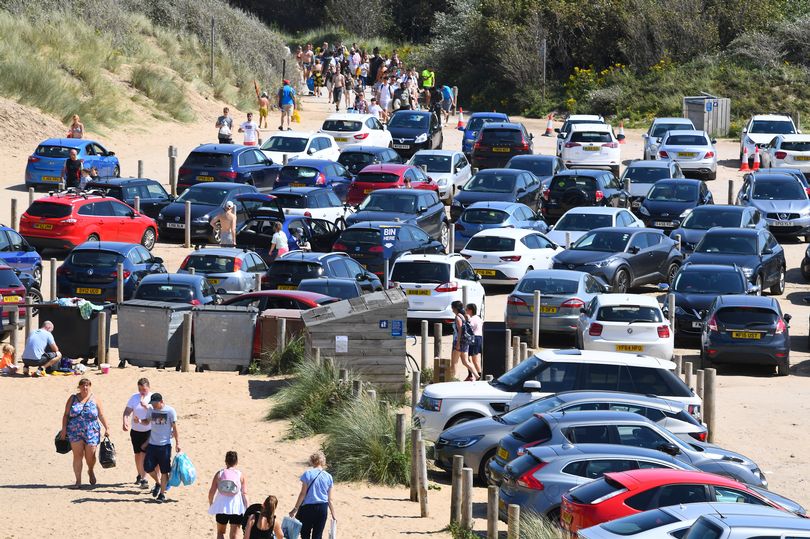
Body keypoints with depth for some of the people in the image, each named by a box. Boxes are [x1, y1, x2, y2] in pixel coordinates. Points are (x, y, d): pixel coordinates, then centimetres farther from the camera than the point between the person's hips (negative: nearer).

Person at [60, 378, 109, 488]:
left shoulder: (94, 400, 6)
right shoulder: (73, 399, 7)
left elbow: (101, 416, 8)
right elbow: (66, 415, 7)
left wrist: (106, 428, 1)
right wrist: (64, 428, -1)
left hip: (91, 433, 0)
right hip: (75, 433, 0)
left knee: (90, 456, 0)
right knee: (77, 456, -5)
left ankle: (90, 471, 34)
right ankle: (78, 481, -1)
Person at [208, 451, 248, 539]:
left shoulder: (219, 474, -2)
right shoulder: (240, 475, -4)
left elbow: (211, 492, 0)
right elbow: (244, 494, -6)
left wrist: (210, 505, 17)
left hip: (221, 508, 1)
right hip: (236, 508, -1)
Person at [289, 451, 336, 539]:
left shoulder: (307, 474, -8)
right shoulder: (328, 477, 3)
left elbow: (303, 494, -9)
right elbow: (329, 499, 6)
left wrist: (295, 509, -2)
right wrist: (333, 515, 15)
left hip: (308, 508, -3)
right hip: (322, 508, 3)